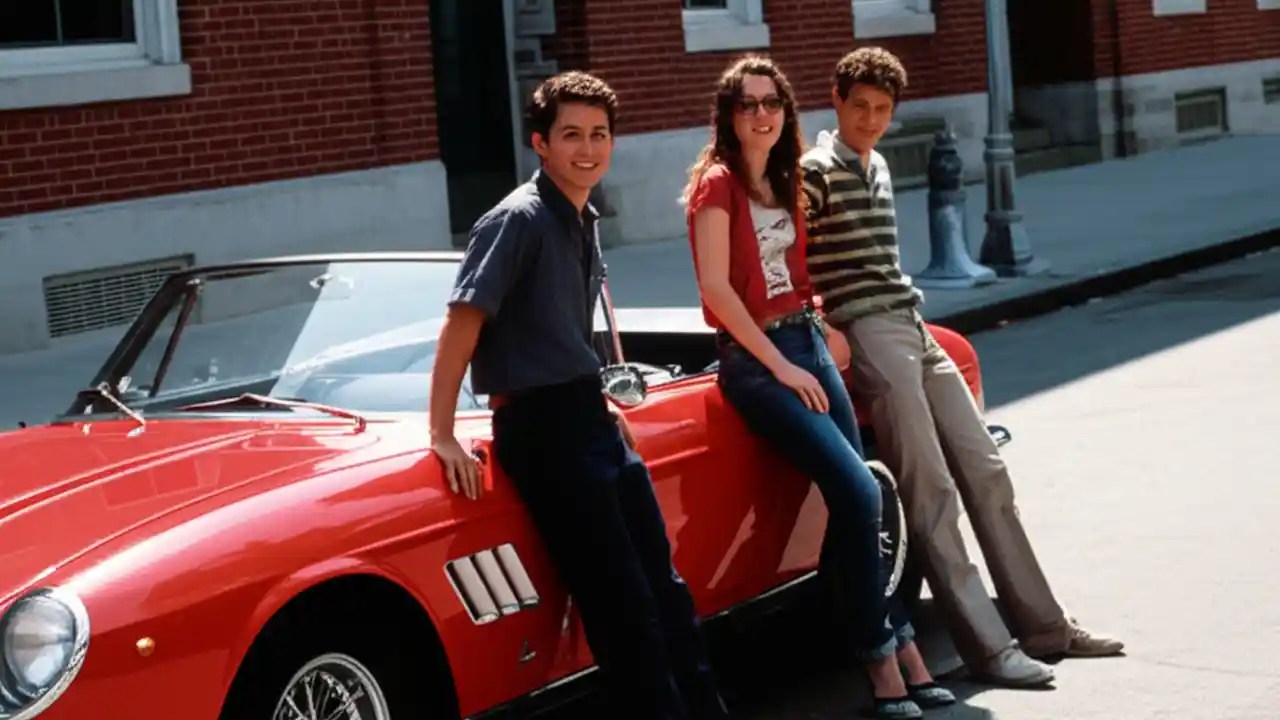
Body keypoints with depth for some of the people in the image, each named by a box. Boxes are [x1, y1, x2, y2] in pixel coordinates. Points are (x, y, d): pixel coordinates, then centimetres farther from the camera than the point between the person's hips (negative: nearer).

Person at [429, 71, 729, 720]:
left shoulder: (583, 221, 12)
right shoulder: (518, 219, -14)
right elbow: (462, 324, -19)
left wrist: (595, 404, 18)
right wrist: (442, 435, -22)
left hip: (590, 419, 9)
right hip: (542, 429, -9)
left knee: (662, 587, 13)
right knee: (623, 605, -7)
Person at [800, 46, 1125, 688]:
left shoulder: (877, 166, 18)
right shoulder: (817, 172, -8)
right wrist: (817, 333, -15)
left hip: (913, 329, 9)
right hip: (869, 336, -9)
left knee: (985, 471, 8)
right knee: (932, 494, -11)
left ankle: (1042, 625, 14)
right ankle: (988, 647, -10)